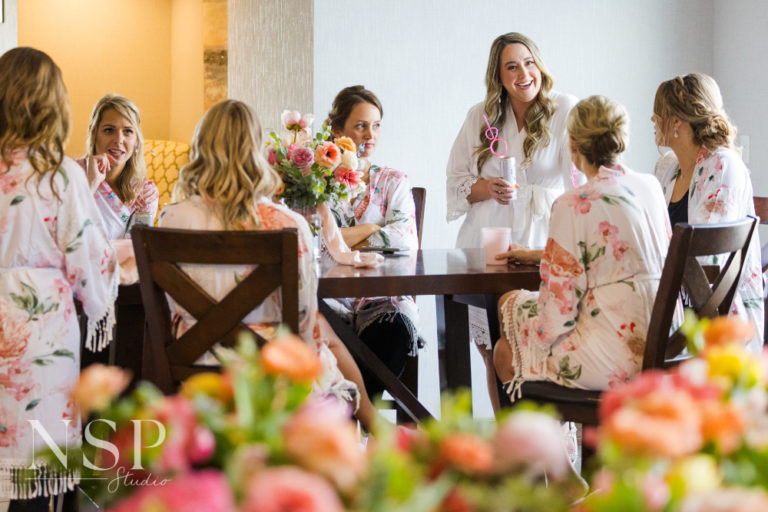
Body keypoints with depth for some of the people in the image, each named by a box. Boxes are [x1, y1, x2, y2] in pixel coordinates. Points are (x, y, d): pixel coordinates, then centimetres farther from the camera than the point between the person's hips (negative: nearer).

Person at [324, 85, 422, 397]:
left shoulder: (393, 181, 14)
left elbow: (406, 240, -5)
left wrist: (344, 240, -8)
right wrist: (371, 229, -8)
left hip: (383, 297, 1)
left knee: (395, 326, -32)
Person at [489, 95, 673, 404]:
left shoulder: (574, 205, -15)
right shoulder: (651, 187, 8)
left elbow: (560, 307, -15)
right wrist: (538, 254, 33)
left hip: (617, 360, -8)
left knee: (505, 354, 16)